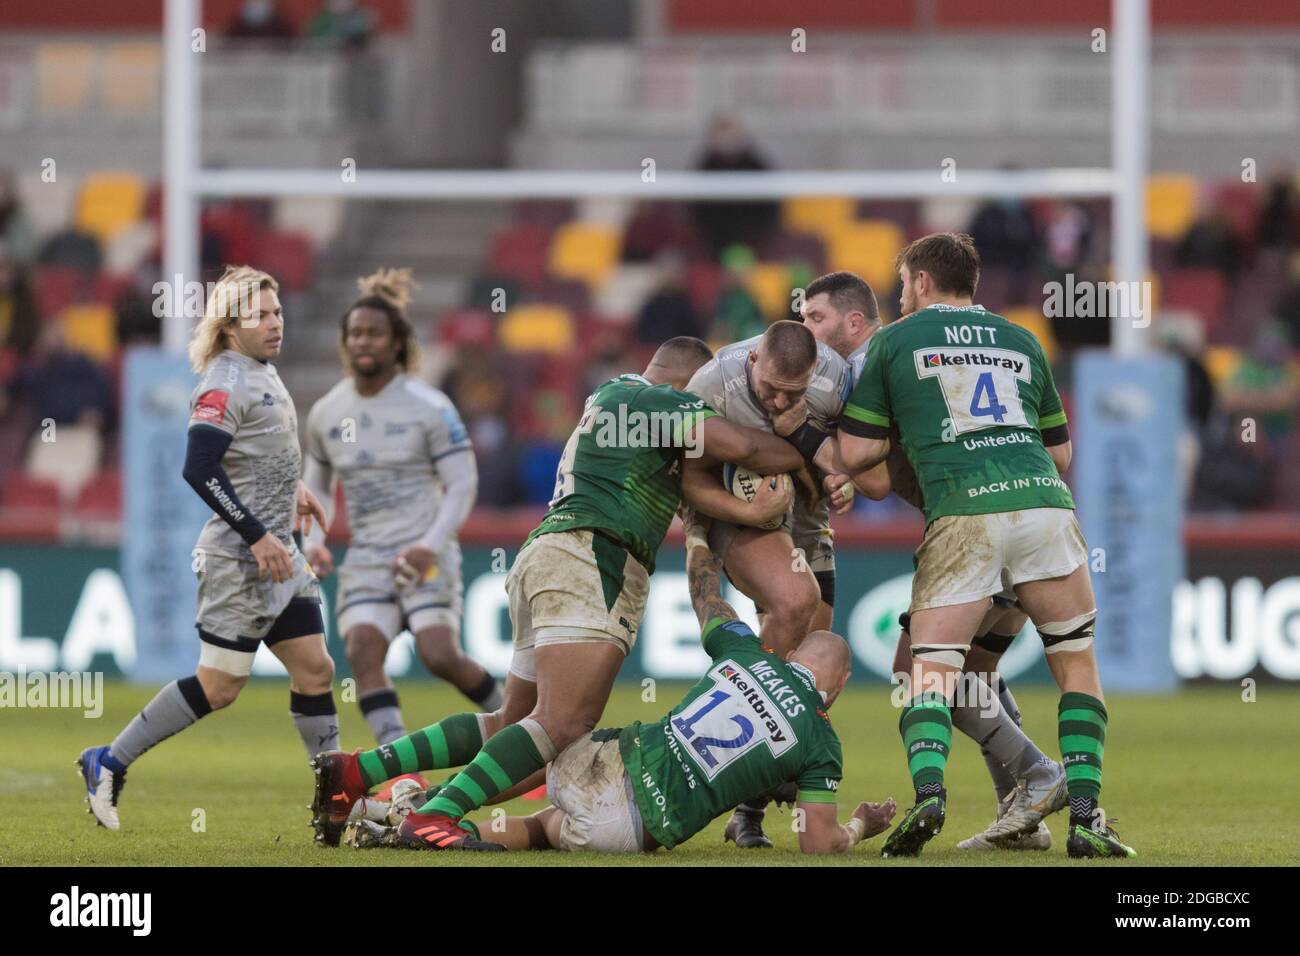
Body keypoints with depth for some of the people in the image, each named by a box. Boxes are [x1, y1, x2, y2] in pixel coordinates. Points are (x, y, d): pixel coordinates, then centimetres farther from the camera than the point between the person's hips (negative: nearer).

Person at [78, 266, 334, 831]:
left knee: (314, 670, 6)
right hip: (238, 560, -9)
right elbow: (199, 470, -25)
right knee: (219, 685, -4)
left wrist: (290, 490, 24)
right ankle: (109, 765, 6)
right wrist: (257, 536, -25)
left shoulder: (263, 373, 13)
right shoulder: (226, 383, -16)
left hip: (278, 554, 9)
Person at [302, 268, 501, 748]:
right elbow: (317, 485, 23)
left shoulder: (430, 407, -5)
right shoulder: (325, 414, 9)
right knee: (363, 653, -19)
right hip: (365, 559, 4)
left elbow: (463, 485, -6)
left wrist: (430, 546, -19)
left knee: (441, 657, -18)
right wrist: (314, 540, 5)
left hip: (425, 557, -4)